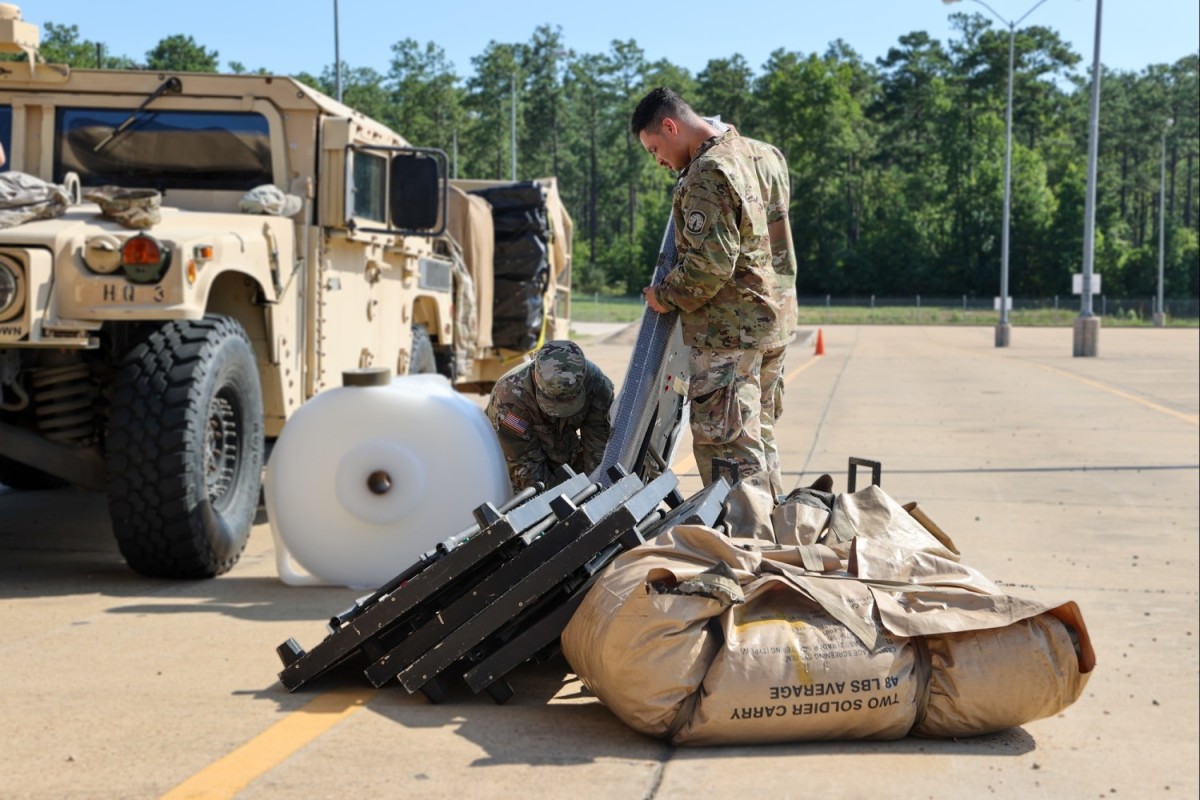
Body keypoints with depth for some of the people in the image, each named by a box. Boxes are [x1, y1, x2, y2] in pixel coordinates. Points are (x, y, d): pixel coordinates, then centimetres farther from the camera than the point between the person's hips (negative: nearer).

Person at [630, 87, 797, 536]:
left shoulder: (707, 174, -18)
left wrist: (666, 296, -10)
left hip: (727, 330, -10)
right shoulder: (765, 155, 11)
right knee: (760, 436, 19)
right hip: (775, 318, 10)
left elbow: (711, 262, -23)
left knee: (725, 443, -6)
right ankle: (771, 525, 27)